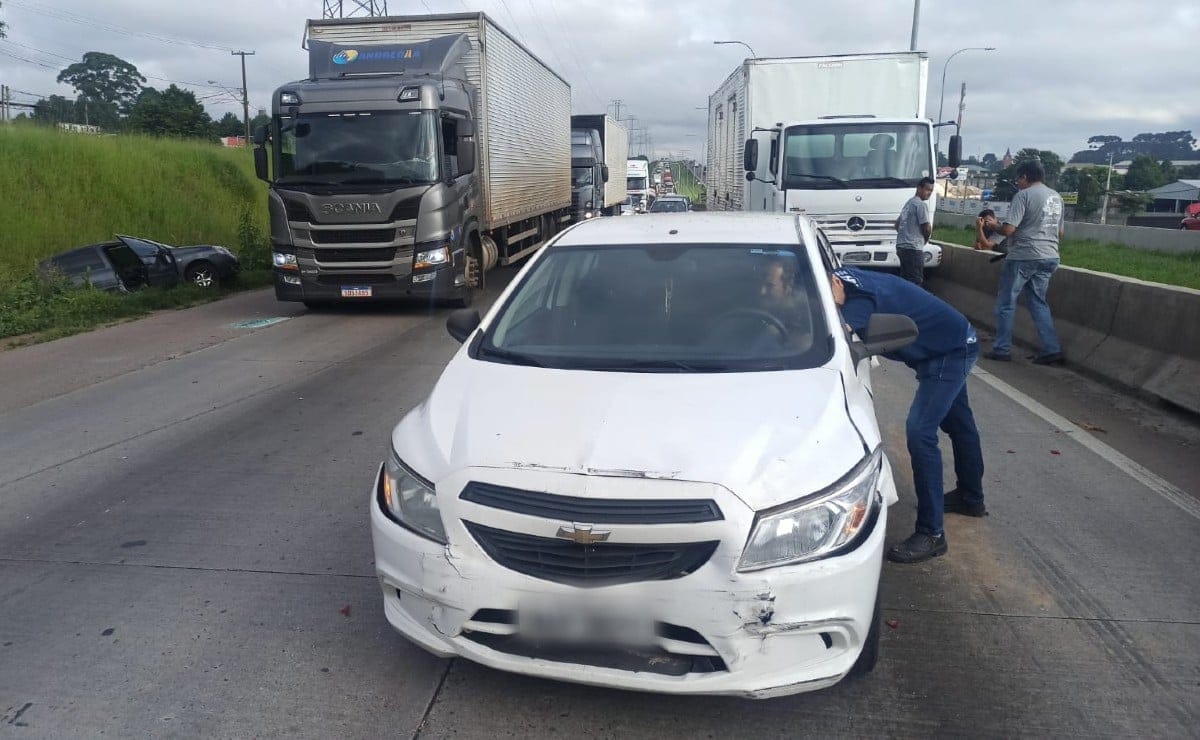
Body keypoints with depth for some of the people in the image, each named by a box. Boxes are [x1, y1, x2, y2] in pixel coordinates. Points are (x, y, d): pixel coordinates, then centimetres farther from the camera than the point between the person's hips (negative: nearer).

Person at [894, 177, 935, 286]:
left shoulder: (909, 203, 20)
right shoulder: (920, 204, -10)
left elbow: (897, 225, 28)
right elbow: (927, 228, -14)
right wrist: (925, 240, 6)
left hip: (901, 246, 10)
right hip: (913, 248, -10)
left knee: (904, 280, 13)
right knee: (915, 282, -10)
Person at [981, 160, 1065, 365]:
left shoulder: (1024, 195, -10)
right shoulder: (1056, 197, 15)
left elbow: (1008, 229, -17)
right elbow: (1060, 232, 21)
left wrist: (991, 227, 2)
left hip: (1023, 257, -7)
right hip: (1050, 257, 7)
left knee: (1006, 303, 4)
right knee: (1038, 302, 14)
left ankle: (1002, 349, 6)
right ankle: (1051, 350, 8)